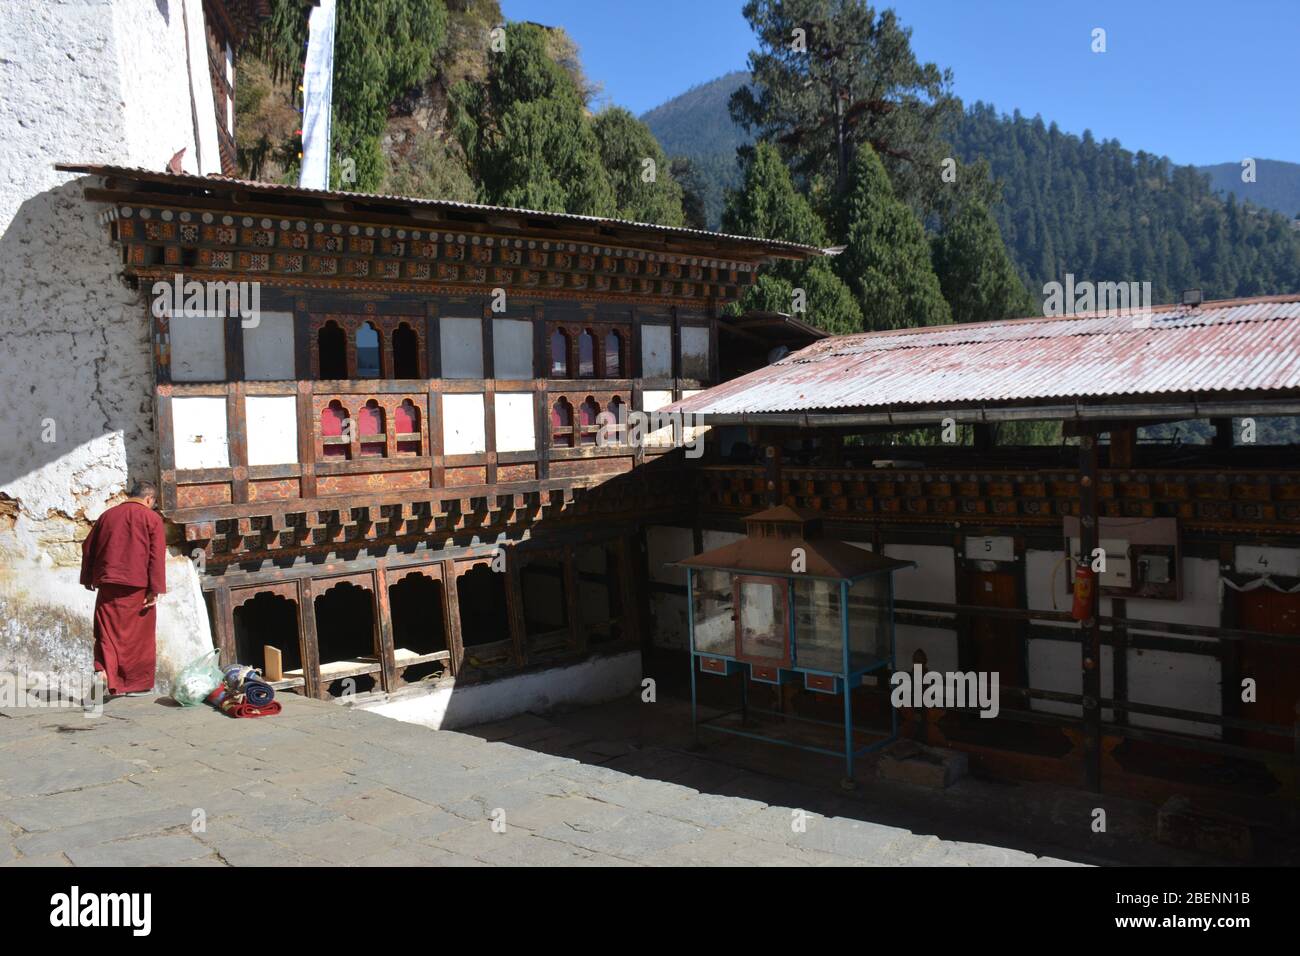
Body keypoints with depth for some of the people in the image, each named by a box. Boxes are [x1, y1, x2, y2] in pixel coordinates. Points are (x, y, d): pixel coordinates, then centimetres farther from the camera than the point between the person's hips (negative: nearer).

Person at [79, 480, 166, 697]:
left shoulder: (107, 515, 13)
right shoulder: (151, 518, -1)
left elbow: (88, 547, 16)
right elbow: (157, 555, -8)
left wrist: (88, 578, 24)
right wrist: (155, 589, -8)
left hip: (108, 584, 4)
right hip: (138, 587, -3)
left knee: (108, 632, 8)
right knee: (138, 636, 6)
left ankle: (103, 670, -15)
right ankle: (137, 684, 10)